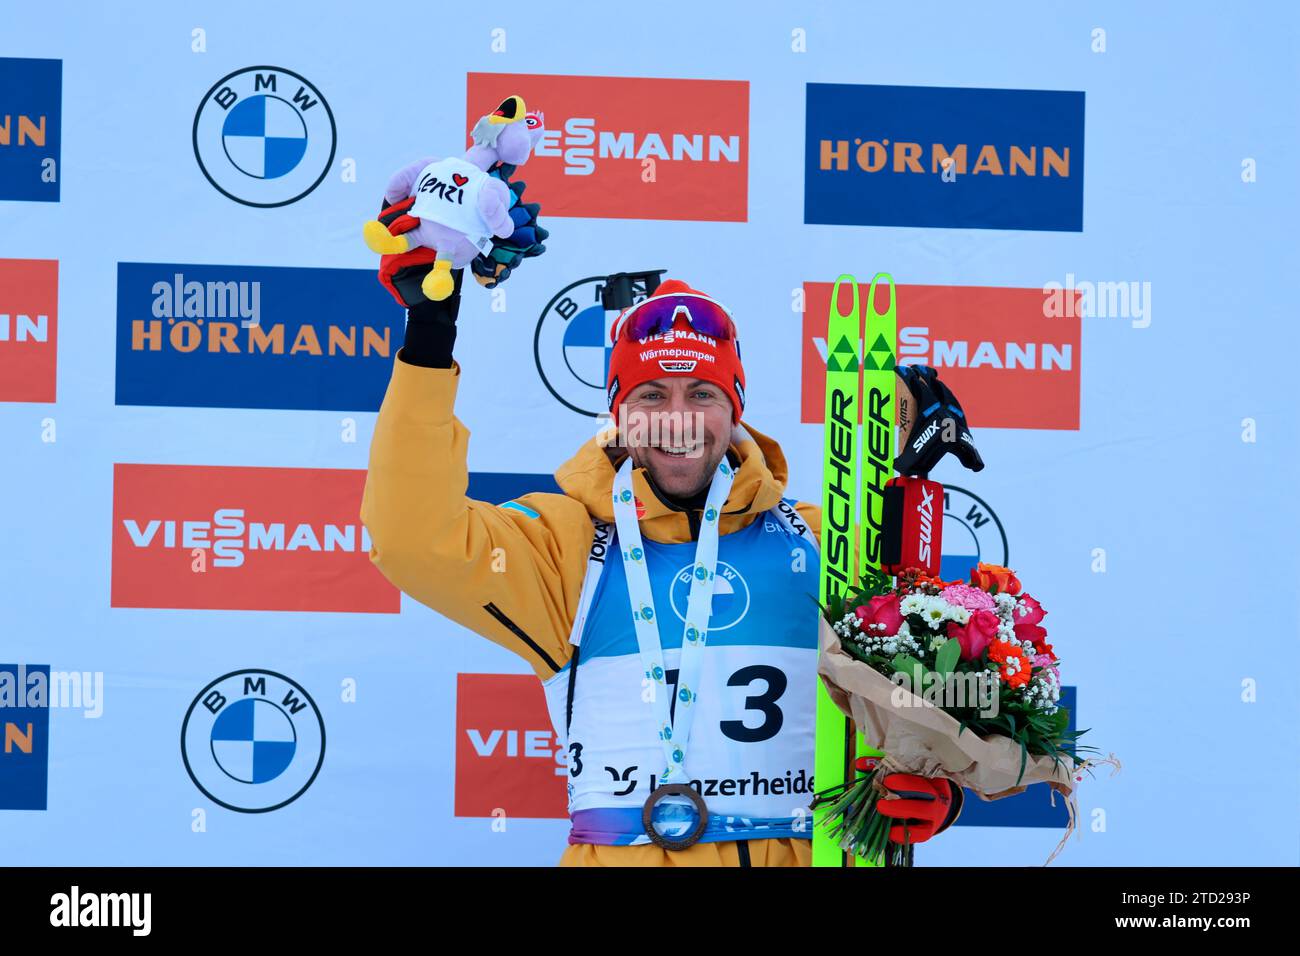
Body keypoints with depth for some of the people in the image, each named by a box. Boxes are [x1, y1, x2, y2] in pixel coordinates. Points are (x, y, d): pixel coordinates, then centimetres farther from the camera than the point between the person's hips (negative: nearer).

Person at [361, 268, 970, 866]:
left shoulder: (815, 541, 16)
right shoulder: (570, 542, 11)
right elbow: (419, 537, -3)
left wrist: (935, 785, -1)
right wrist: (428, 346, -7)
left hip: (800, 851, 4)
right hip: (620, 852, -3)